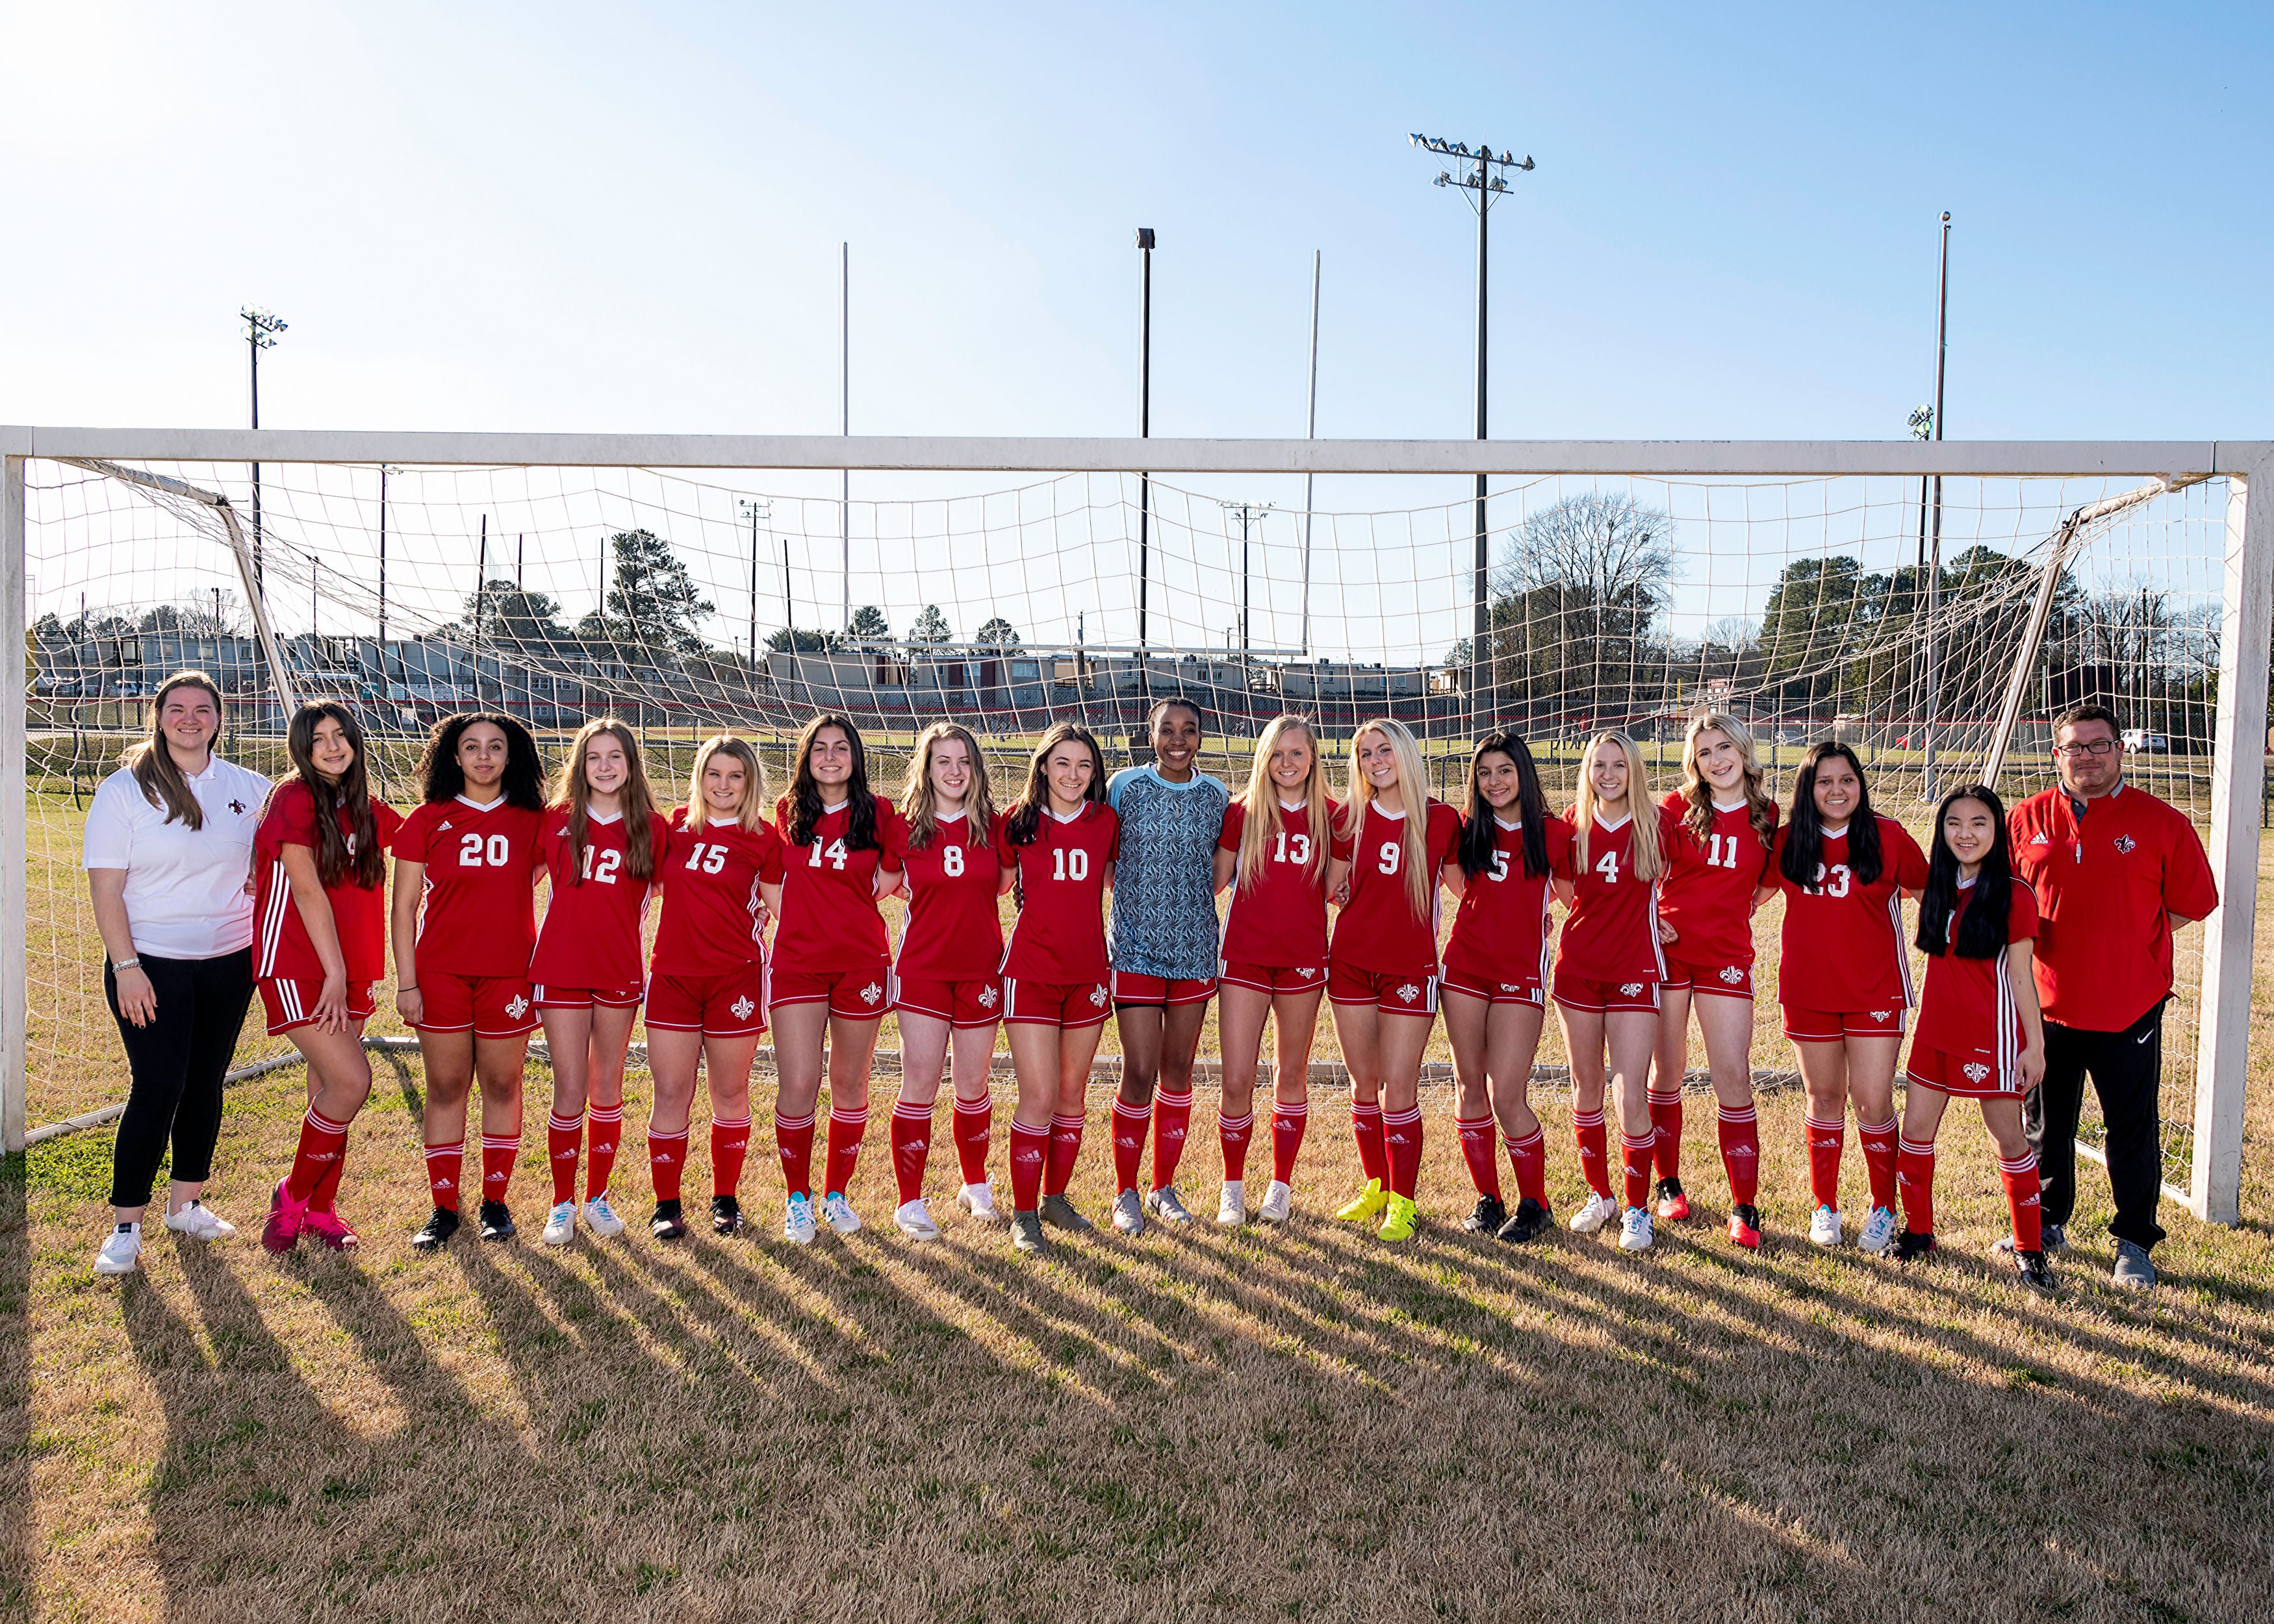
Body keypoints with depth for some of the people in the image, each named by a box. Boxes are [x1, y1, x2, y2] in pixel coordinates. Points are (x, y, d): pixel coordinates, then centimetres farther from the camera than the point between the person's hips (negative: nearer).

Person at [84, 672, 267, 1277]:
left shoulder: (247, 788, 5)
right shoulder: (126, 790, -5)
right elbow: (105, 887, -8)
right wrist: (126, 966, -14)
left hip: (229, 962, 4)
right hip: (151, 965, -4)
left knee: (205, 1085, 10)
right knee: (157, 1089, -7)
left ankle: (186, 1203, 25)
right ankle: (125, 1226, 5)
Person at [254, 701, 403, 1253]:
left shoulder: (365, 808, 9)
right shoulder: (295, 798, -10)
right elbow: (308, 891, -13)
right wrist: (334, 975, -13)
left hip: (347, 968, 6)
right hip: (295, 965, -6)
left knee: (329, 1088, 9)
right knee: (352, 1080, -14)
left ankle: (321, 1208, 21)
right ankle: (292, 1197, 4)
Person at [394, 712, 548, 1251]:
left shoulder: (533, 820, 3)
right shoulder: (428, 819, 2)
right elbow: (404, 906, 2)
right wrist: (406, 980, -3)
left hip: (509, 973, 0)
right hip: (440, 973, 0)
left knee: (502, 1086, 6)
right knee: (446, 1089, 5)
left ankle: (496, 1202, 19)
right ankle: (444, 1209, 15)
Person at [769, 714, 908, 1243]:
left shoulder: (880, 814, 0)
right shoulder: (787, 813, 5)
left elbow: (894, 871, 13)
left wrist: (859, 901, 3)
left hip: (861, 962, 0)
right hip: (797, 961, 0)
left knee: (850, 1084, 8)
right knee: (798, 1086, -7)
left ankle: (837, 1193, 25)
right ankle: (797, 1198, 12)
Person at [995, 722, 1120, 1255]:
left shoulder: (1105, 821, 2)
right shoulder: (1017, 821, -3)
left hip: (1088, 972, 3)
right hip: (1030, 971, -3)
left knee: (1073, 1094, 12)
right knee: (1039, 1097, -7)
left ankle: (1055, 1198, 30)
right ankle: (1023, 1214, 8)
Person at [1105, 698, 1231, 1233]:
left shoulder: (1216, 796, 6)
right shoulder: (1125, 786, -1)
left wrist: (1187, 902, 4)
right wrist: (1139, 897, 0)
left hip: (1196, 948, 3)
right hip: (1136, 947, -3)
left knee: (1179, 1070, 9)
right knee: (1140, 1073, -6)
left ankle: (1165, 1188, 24)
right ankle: (1126, 1193, 11)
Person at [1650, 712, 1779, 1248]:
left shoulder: (1767, 816, 3)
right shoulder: (1678, 808, -2)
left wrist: (1737, 913, 6)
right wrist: (1650, 920, -6)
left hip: (1727, 956, 0)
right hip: (1669, 949, 0)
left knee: (1734, 1078, -5)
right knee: (1667, 1073, 8)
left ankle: (1744, 1206, 5)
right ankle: (1667, 1184, 25)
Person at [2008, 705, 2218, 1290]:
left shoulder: (2161, 822, -5)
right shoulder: (2027, 819, 3)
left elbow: (2190, 905, 0)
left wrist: (2125, 937, -6)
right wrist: (2035, 933, -3)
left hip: (2129, 1006, -3)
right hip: (2048, 1001, 3)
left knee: (2133, 1130, 6)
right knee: (2045, 1124, 15)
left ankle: (2135, 1242, 22)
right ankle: (2046, 1225, 32)